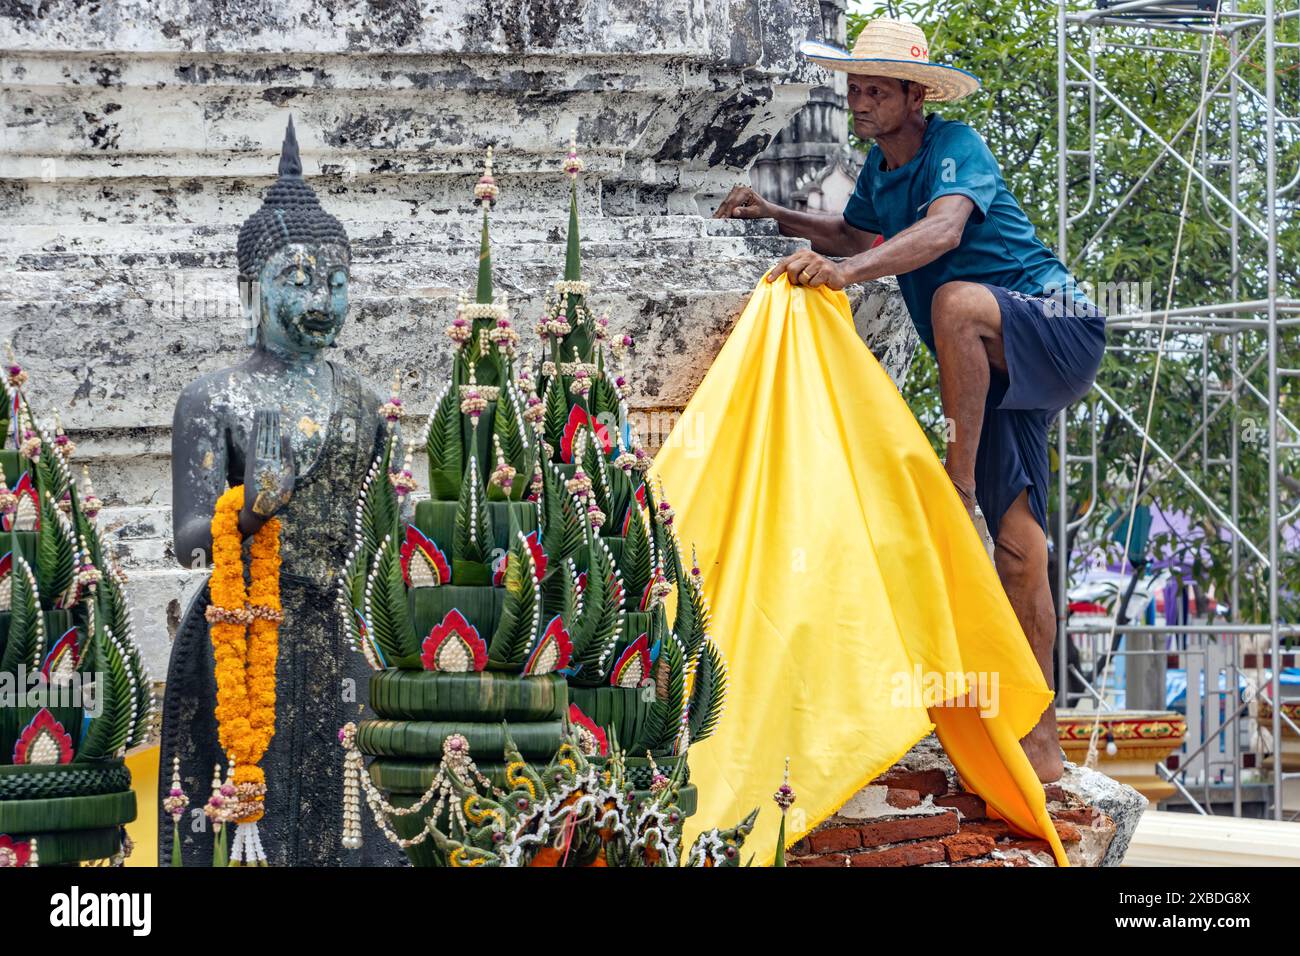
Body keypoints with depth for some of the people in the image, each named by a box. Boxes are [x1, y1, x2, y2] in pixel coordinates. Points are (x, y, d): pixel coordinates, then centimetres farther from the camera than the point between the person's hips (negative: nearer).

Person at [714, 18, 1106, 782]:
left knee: (958, 301, -39)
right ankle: (1040, 743, 1)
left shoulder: (953, 147, -15)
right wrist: (777, 217, 16)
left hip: (1057, 330, -8)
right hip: (994, 372, 8)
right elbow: (854, 234, 32)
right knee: (1019, 546, 2)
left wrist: (846, 271, -48)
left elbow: (945, 230, -35)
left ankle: (960, 481, -26)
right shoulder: (882, 168, 11)